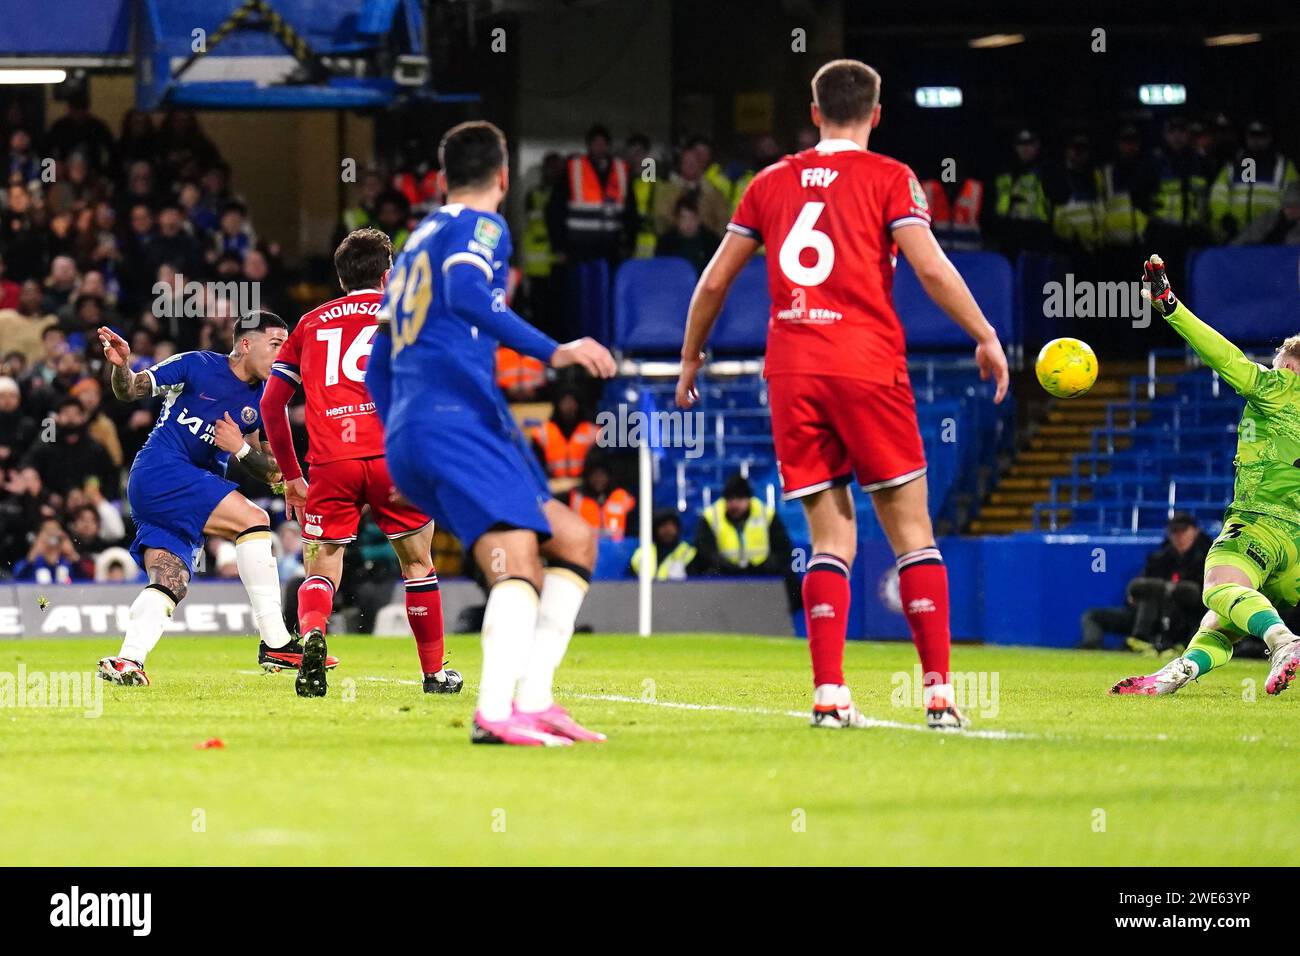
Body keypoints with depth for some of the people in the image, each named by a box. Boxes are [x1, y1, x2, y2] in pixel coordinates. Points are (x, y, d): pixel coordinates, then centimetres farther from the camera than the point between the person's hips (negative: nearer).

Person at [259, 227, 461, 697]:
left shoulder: (311, 322, 22)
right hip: (391, 454, -1)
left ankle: (311, 633, -26)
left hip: (330, 462, 1)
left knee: (320, 573, 7)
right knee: (417, 563, 17)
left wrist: (291, 475, 25)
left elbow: (271, 402, 20)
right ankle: (434, 672, 22)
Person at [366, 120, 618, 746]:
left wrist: (409, 449, 39)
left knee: (573, 540, 11)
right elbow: (466, 296, -20)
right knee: (517, 560, -23)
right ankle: (495, 711, -43)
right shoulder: (480, 226, 4)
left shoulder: (417, 243, 29)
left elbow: (378, 369, 31)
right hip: (458, 419, -9)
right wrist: (553, 351, -25)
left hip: (409, 436, 9)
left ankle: (532, 701, -1)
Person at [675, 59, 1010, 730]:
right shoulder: (889, 178, 3)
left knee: (831, 538, 7)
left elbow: (715, 280, 17)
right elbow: (931, 268, -8)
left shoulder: (772, 182, 14)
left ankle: (828, 693, -6)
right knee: (911, 530, 2)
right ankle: (939, 693, -5)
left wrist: (691, 356, 28)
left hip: (790, 371, 3)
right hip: (865, 365, -3)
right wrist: (986, 338, 1)